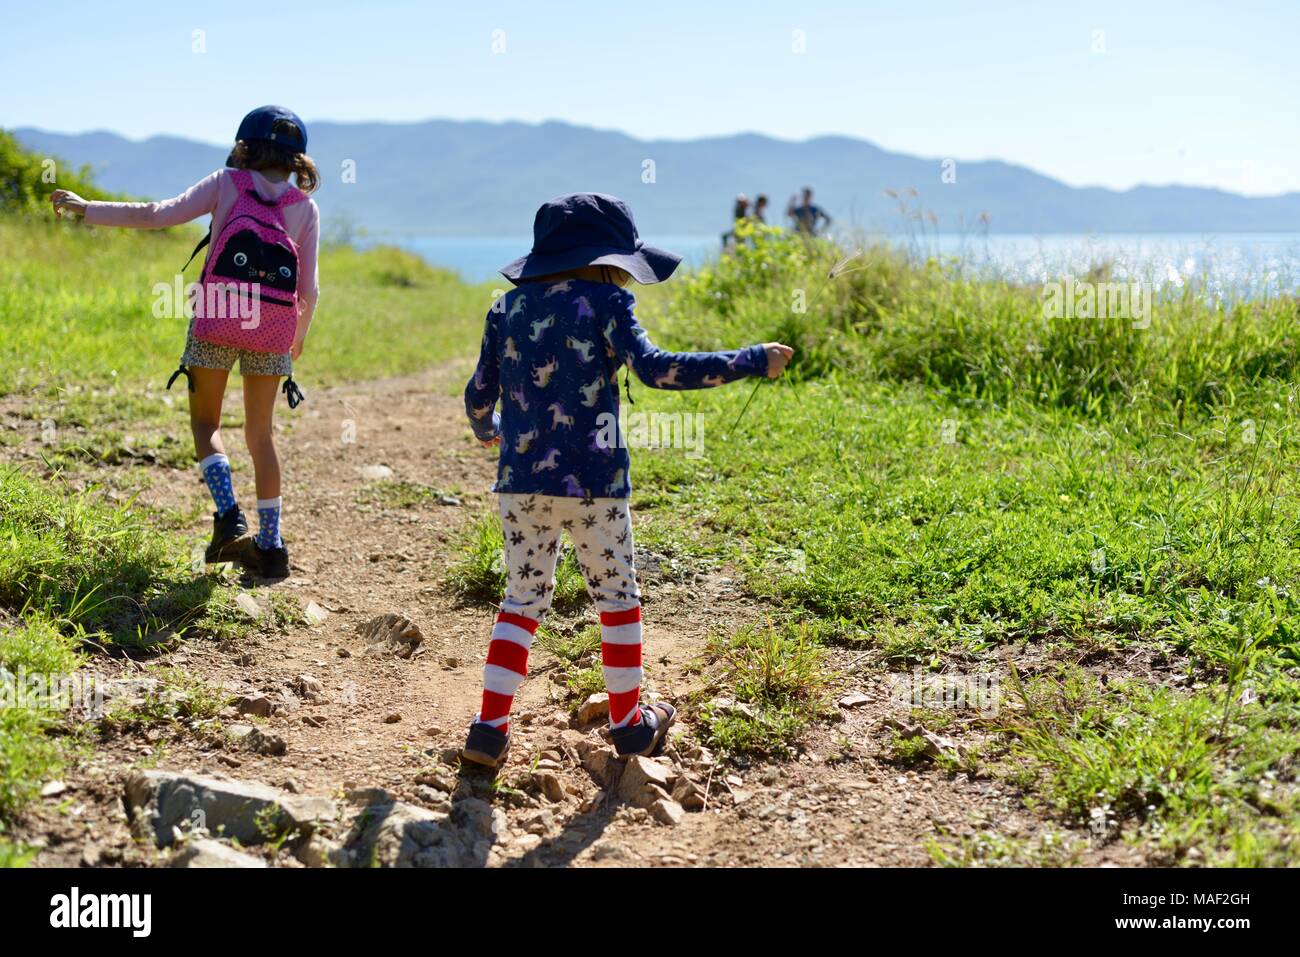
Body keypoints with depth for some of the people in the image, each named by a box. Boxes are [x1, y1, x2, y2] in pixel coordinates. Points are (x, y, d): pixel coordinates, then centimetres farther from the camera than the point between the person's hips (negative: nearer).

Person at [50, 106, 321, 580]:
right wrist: (298, 336, 23)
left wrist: (87, 209, 3)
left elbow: (161, 213, -5)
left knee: (205, 422, 13)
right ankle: (269, 544, 12)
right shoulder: (306, 208, 8)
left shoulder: (226, 184, 4)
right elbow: (309, 290, 6)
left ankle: (228, 514, -9)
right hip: (271, 332, 2)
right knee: (260, 434, 12)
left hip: (216, 322, -2)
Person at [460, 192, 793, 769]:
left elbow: (479, 393, 14)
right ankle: (629, 722, 23)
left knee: (522, 601, 14)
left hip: (520, 480, 4)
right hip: (591, 482, -4)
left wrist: (485, 431, 37)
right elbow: (654, 369, -19)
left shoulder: (508, 307, 9)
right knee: (617, 599, 13)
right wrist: (752, 361, -15)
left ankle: (490, 726, 7)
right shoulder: (604, 302, -6)